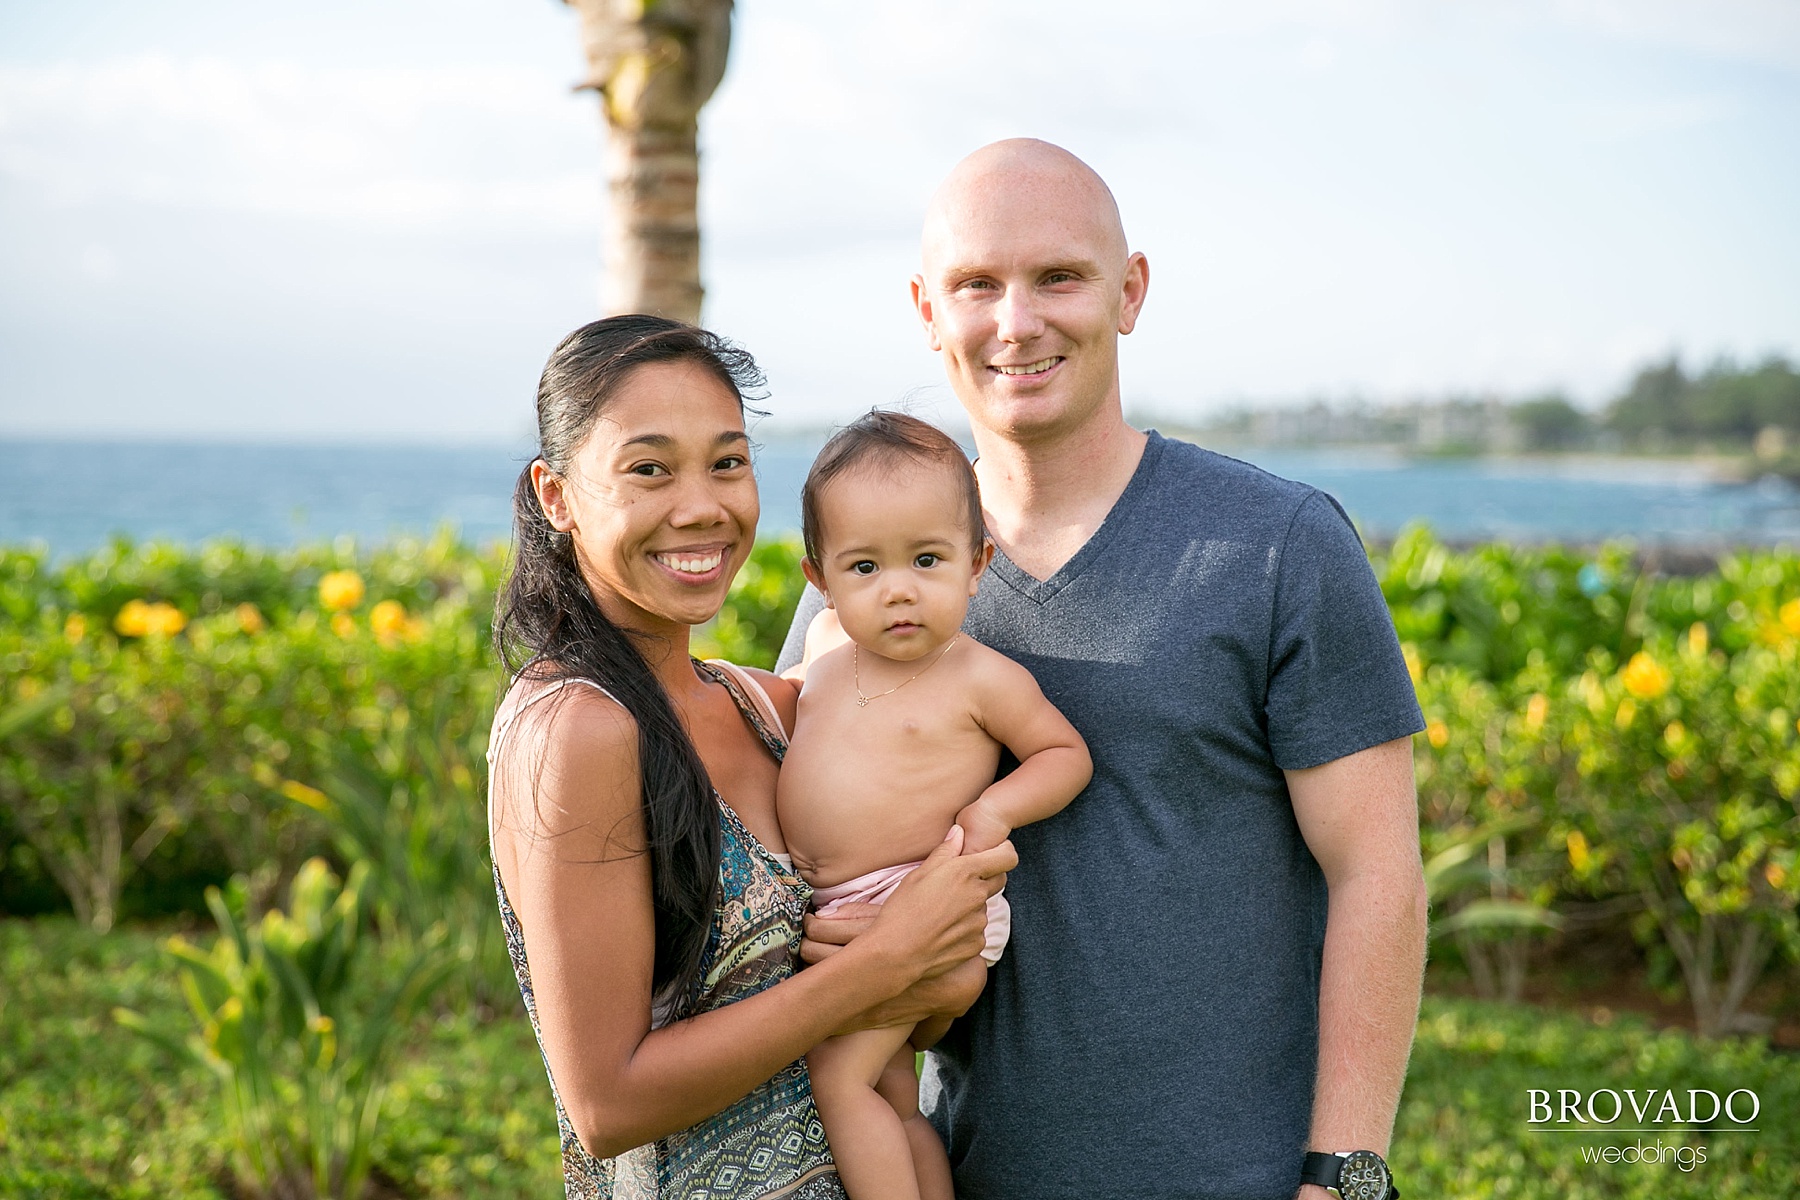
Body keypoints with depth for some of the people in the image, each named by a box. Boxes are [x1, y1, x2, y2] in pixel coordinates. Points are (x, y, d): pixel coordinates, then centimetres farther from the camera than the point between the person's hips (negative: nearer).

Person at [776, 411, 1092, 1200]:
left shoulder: (981, 678, -11)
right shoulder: (829, 644, 6)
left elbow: (1067, 753, -2)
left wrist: (998, 807, -17)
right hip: (824, 913, 7)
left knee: (839, 1077, -16)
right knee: (893, 1102, 11)